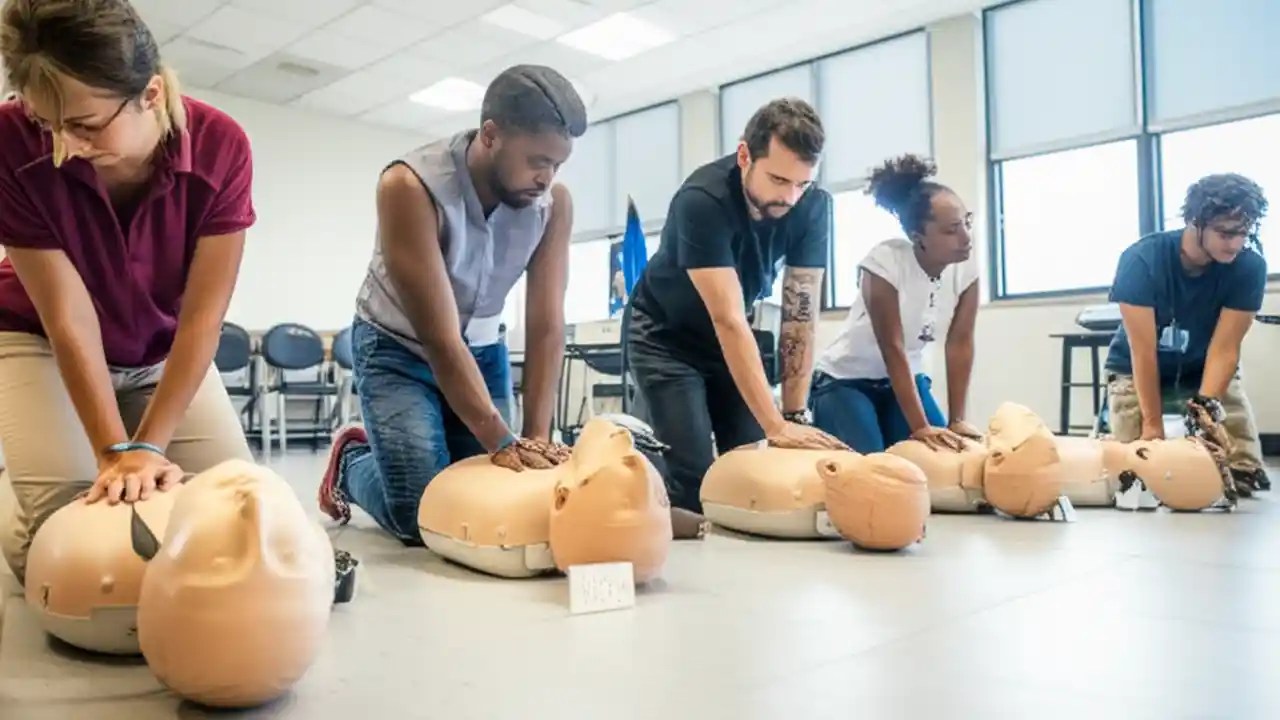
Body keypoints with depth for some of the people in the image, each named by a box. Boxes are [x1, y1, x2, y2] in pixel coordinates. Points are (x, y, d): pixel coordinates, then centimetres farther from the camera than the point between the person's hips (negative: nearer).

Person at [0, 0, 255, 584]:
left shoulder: (219, 147, -28)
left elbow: (202, 316, -25)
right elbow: (67, 316, -25)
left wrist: (149, 446, -29)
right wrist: (114, 452, -30)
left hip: (165, 351, 2)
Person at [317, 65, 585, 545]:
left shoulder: (555, 202, -18)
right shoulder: (410, 187, -31)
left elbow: (546, 327, -19)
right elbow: (439, 337, -33)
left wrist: (536, 437, -29)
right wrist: (504, 443, -38)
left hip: (483, 348, 5)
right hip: (397, 347, -4)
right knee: (422, 516, -14)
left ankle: (380, 452, 30)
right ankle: (350, 464, 20)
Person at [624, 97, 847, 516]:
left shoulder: (813, 206, -19)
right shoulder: (702, 200, -33)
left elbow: (800, 315, -18)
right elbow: (728, 320, -37)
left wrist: (796, 415, -22)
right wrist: (777, 427, -40)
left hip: (730, 339, 5)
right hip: (665, 336, -4)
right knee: (693, 476, -13)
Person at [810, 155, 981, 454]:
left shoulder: (966, 269, -11)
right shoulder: (885, 262, -26)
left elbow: (960, 344, -11)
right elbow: (892, 348, -28)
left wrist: (957, 421, -16)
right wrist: (920, 427, -30)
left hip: (907, 378, 5)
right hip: (846, 380, -5)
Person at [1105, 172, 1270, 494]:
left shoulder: (1250, 267, -20)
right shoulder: (1141, 260, -26)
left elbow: (1224, 349, -21)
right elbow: (1143, 351, -26)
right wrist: (1153, 426, -26)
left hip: (1209, 371, 2)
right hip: (1135, 371, -2)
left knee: (1247, 475, -10)